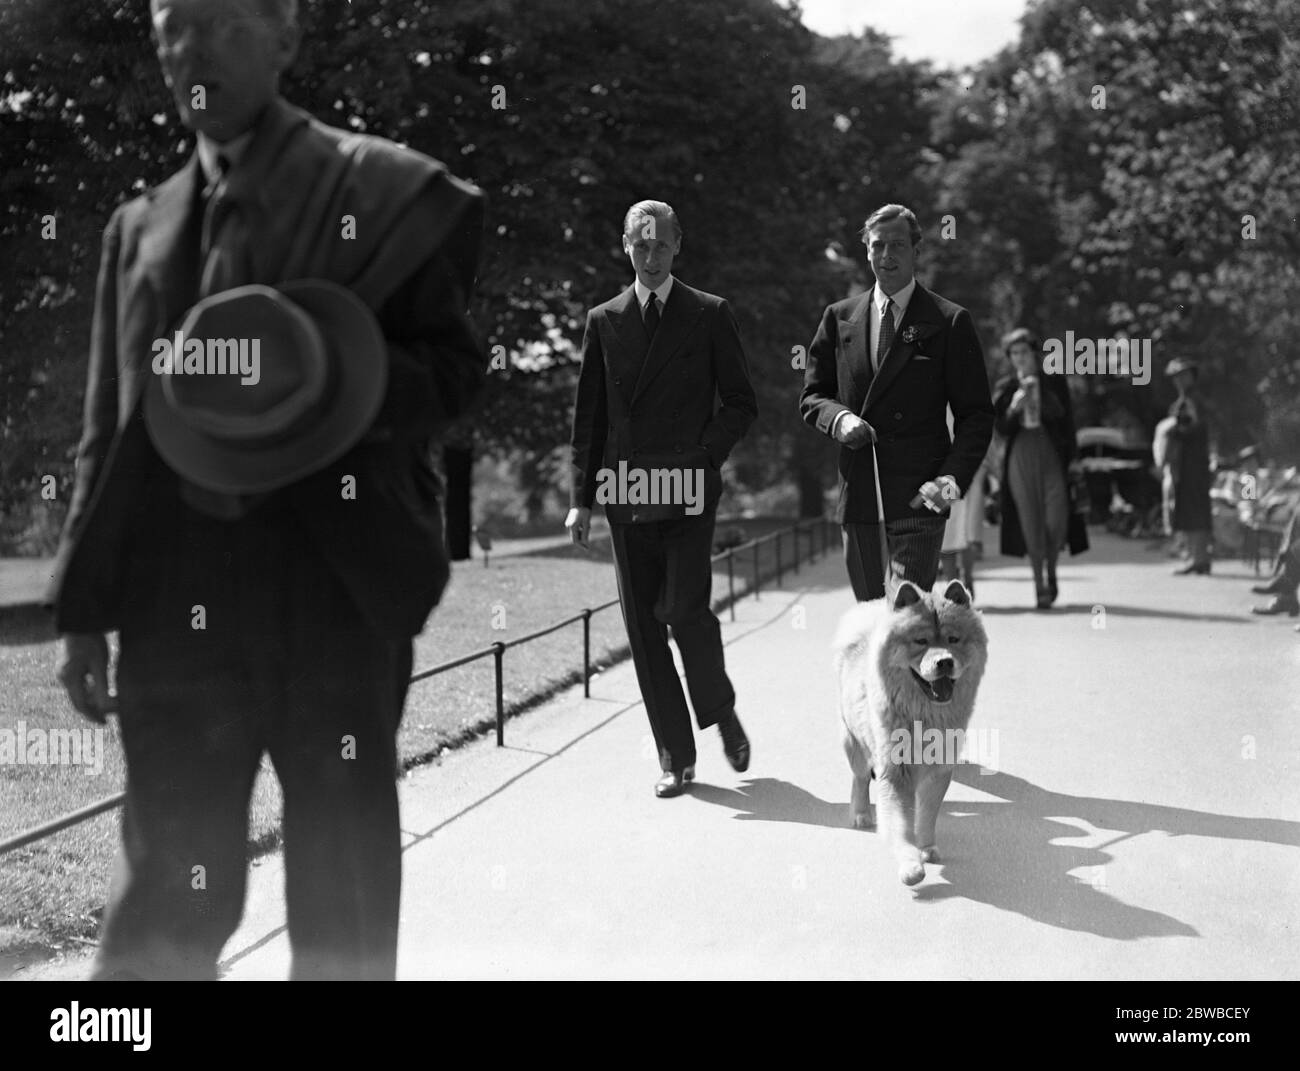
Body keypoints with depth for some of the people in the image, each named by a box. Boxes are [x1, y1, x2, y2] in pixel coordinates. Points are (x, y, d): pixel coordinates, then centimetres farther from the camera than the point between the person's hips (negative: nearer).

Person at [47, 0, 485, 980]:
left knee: (343, 894, 6)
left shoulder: (381, 192, 3)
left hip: (335, 581, -3)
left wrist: (343, 388, -18)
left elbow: (456, 366, 2)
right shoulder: (142, 226, 16)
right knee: (169, 887, 4)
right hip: (178, 597, 3)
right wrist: (83, 607, 9)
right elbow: (112, 429, 15)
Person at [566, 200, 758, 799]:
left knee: (686, 610, -13)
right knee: (643, 624, 2)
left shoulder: (709, 316, 5)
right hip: (625, 492, 3)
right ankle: (676, 757, 11)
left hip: (687, 488, -3)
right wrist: (582, 497, 6)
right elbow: (588, 415, 12)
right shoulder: (603, 321, 11)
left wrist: (703, 457, -10)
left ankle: (720, 710, 16)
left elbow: (740, 404, 5)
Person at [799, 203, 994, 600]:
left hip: (919, 495, -4)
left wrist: (953, 477, -14)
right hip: (857, 494, 4)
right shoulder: (839, 318, 12)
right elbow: (812, 395, 16)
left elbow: (976, 415, 1)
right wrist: (839, 418, -8)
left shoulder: (950, 322, 2)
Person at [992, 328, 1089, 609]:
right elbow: (1002, 429, 5)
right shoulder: (1006, 388, 8)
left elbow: (1066, 420, 6)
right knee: (1030, 522, -1)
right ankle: (1040, 586, 7)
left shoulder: (1054, 381, 6)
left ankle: (1051, 569, 16)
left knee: (1056, 519, -11)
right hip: (1020, 454, 1)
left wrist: (1071, 457, 1)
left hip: (1052, 452, -1)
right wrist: (1013, 408, -14)